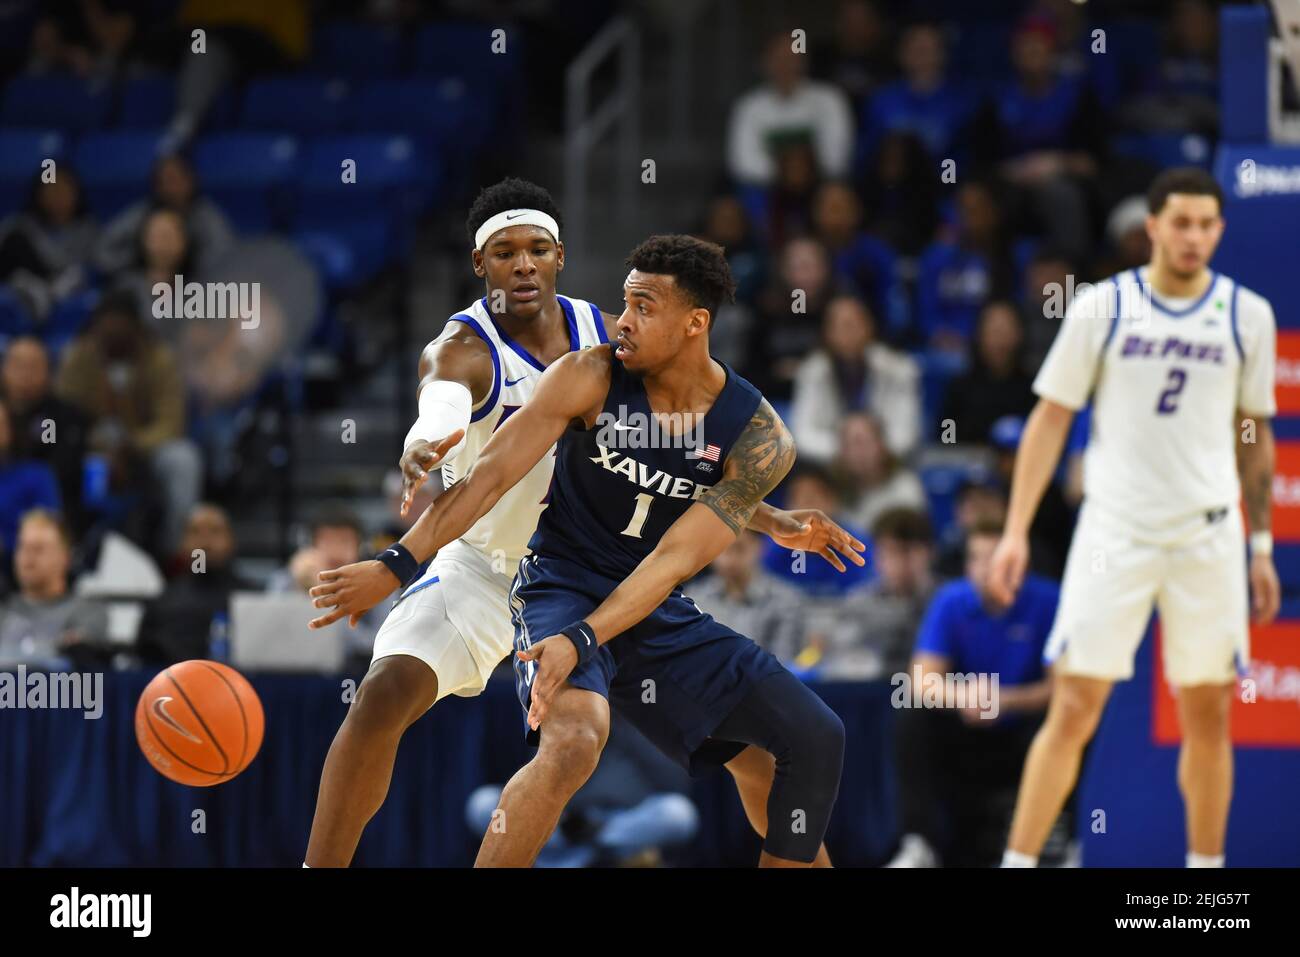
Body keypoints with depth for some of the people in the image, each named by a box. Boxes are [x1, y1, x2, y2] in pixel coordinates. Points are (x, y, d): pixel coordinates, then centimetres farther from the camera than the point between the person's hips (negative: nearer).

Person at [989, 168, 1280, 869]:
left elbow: (1254, 434, 13)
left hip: (1209, 535, 2)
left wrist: (1262, 547, 12)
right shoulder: (1101, 308, -2)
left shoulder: (1247, 315, 5)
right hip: (1114, 531, -2)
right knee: (1073, 708, -7)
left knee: (1208, 714, 6)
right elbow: (1050, 419, 2)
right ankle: (1017, 863, -3)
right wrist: (1016, 530, -4)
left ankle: (1206, 867, 18)